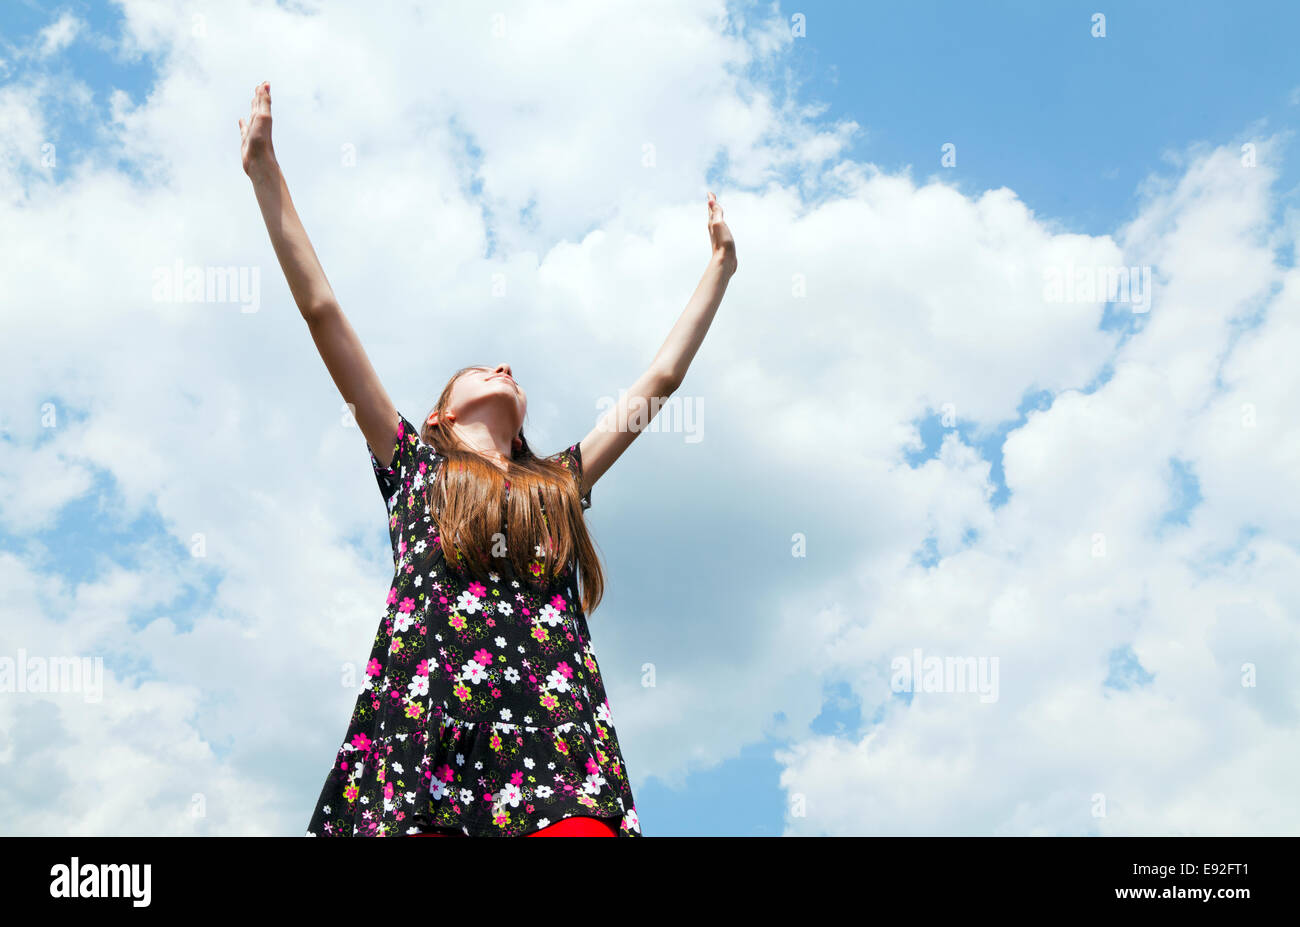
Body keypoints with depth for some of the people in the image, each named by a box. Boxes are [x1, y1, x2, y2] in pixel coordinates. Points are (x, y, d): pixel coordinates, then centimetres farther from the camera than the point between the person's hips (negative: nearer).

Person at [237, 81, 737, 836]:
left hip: (556, 753, 1)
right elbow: (323, 314, 17)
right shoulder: (413, 466, 19)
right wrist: (266, 174, 18)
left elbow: (662, 378, 30)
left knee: (582, 822, -22)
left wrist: (720, 269, 37)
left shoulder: (560, 483, 24)